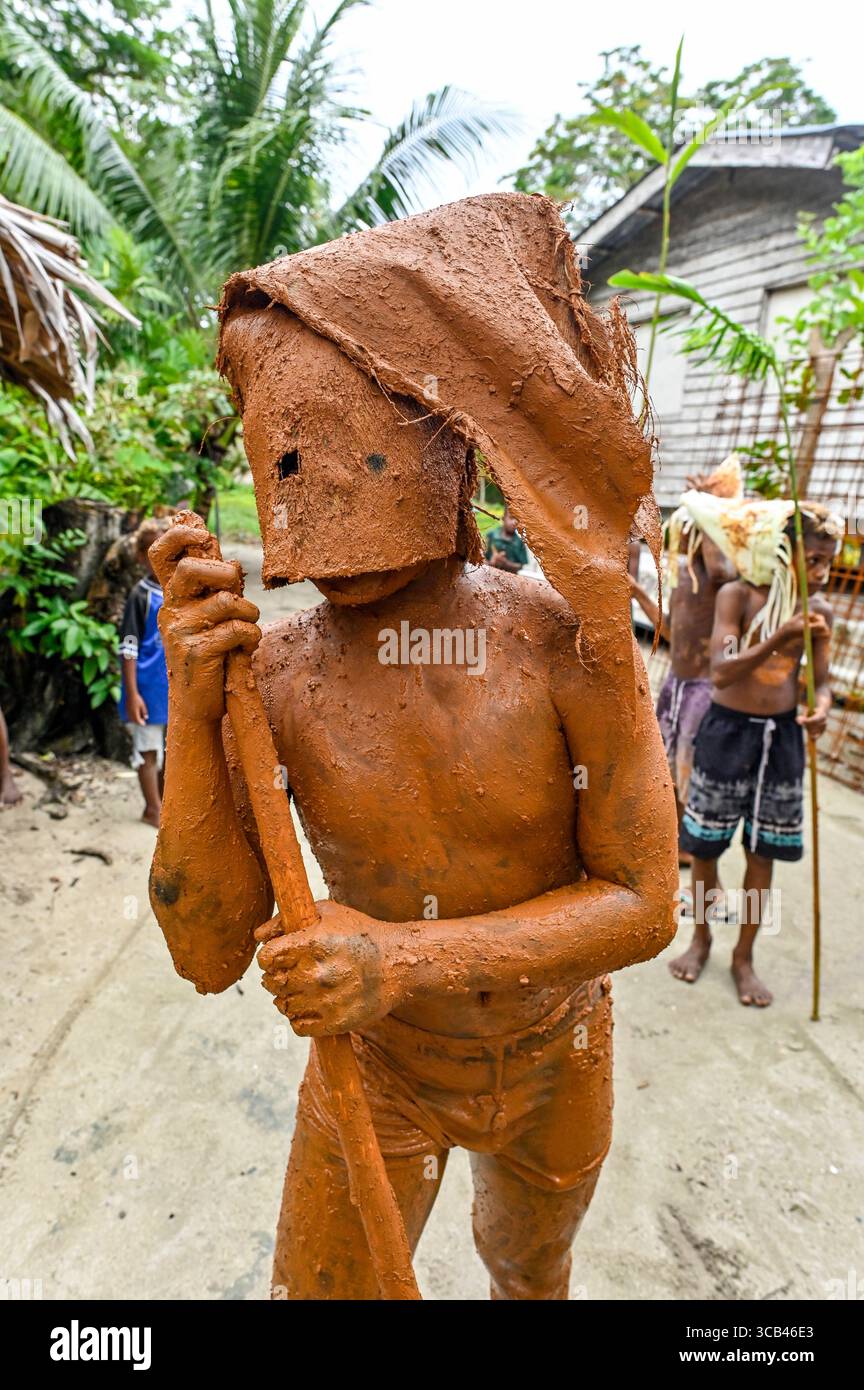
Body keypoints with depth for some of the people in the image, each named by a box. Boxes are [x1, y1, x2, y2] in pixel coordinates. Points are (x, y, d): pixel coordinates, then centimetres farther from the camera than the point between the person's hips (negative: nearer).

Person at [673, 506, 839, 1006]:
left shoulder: (818, 609, 0)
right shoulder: (737, 594, -12)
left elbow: (822, 680, 3)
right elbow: (721, 672, -21)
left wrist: (821, 709, -20)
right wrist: (782, 636, -32)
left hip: (783, 735, 4)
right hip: (728, 730, -3)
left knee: (763, 852, 10)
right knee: (706, 844, 8)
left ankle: (744, 956, 27)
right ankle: (701, 938, 32)